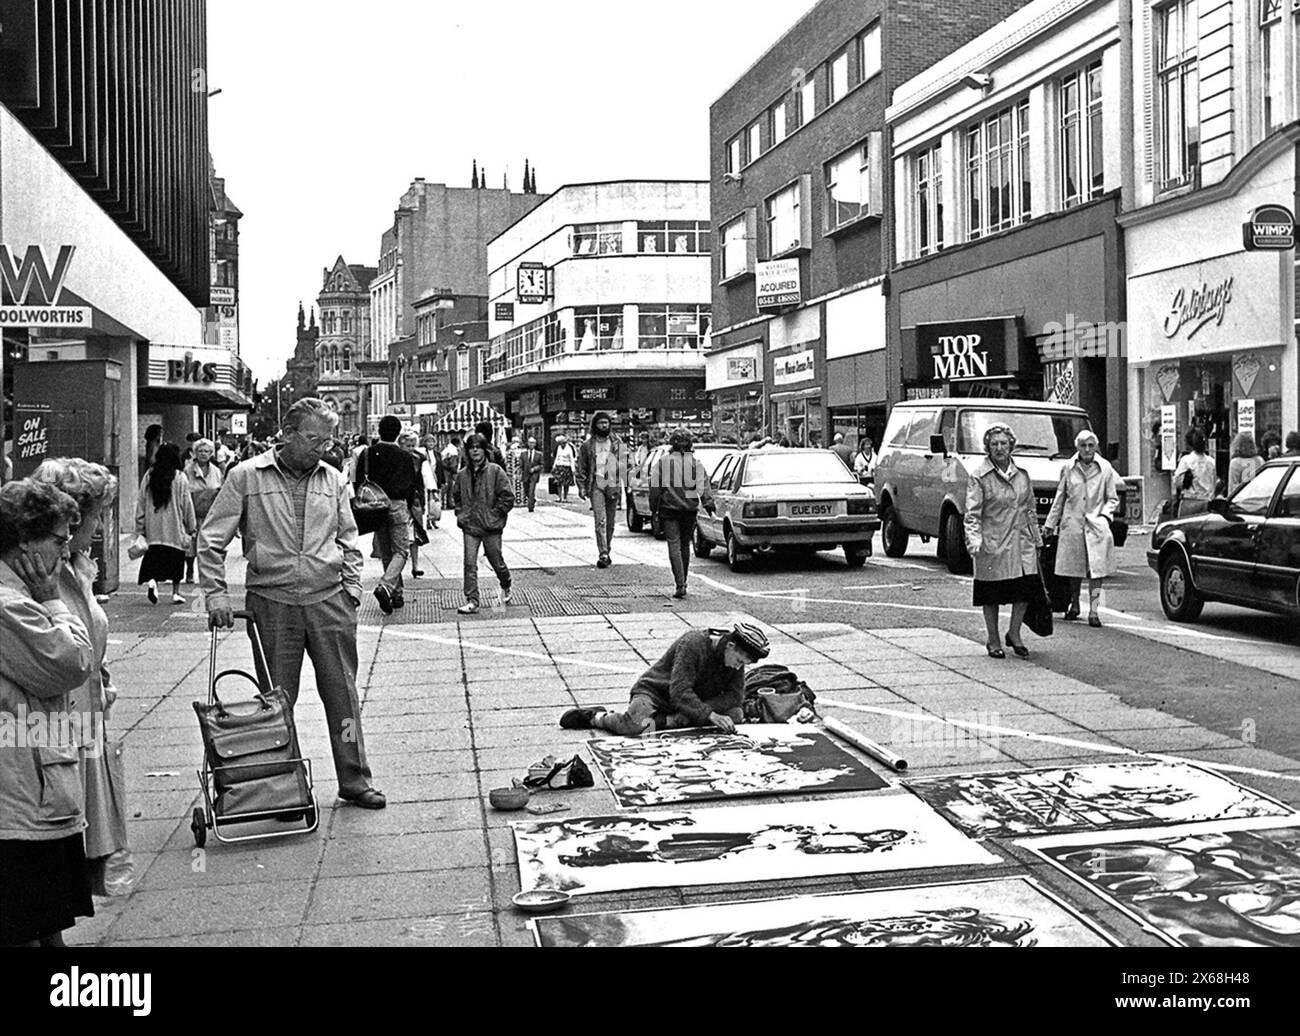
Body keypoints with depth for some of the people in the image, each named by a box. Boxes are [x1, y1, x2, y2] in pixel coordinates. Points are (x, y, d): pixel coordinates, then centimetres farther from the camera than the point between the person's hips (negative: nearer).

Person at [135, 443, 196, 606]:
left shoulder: (149, 476, 0)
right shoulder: (180, 478, -8)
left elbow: (141, 502, 3)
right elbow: (187, 504, -4)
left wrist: (140, 529, 10)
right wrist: (192, 528, 5)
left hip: (154, 528, 2)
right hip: (175, 530, -2)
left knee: (154, 557, 9)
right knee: (176, 560, 10)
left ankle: (152, 581, -16)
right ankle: (176, 592, 13)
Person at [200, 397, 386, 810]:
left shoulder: (332, 480, 7)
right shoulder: (247, 477, -2)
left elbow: (348, 540, 15)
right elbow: (211, 540, 0)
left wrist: (351, 588, 5)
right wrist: (216, 594, -6)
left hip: (329, 601, 2)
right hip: (272, 603, -2)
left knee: (342, 692, 5)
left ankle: (354, 779, 16)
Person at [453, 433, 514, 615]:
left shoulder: (495, 471, -6)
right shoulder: (462, 475, 6)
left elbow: (508, 496, -7)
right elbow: (457, 497, 22)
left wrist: (495, 514, -10)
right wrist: (461, 514, 9)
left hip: (491, 525, -3)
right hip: (470, 526, 3)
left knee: (496, 560, 10)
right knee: (469, 563, -7)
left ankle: (506, 586, 39)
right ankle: (472, 600, -5)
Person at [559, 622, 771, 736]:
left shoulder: (735, 657, -6)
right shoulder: (693, 643, -26)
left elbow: (735, 696, -9)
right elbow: (680, 691, -31)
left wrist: (695, 711, -22)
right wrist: (710, 715, -40)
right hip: (654, 692, -7)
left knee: (737, 713, -18)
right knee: (635, 724, -39)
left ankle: (664, 722, -21)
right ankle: (597, 717, -5)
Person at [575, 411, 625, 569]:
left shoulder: (617, 442, 8)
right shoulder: (588, 445, 6)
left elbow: (624, 462, 6)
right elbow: (581, 467, 9)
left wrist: (619, 484, -7)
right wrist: (582, 487, 1)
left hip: (613, 485, 2)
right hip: (596, 485, -2)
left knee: (610, 522, 9)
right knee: (600, 520, -13)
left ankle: (606, 551, 22)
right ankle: (603, 554, -17)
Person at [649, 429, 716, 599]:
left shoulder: (663, 461, 1)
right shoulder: (695, 462, 3)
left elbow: (655, 485, 2)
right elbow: (703, 483, -7)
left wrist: (654, 507, 8)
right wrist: (708, 502, -12)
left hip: (669, 508, -2)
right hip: (690, 508, 2)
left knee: (674, 546, -4)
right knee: (685, 545, 16)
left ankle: (680, 585, -17)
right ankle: (682, 582, 24)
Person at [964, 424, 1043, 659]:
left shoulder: (1022, 473, 9)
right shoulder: (979, 476, -7)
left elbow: (1030, 509, 17)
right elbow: (972, 513, -10)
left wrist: (1037, 538, 17)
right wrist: (973, 540, -23)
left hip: (1020, 540, 4)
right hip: (992, 543, -4)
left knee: (1027, 586, -1)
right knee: (991, 593, 4)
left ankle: (1014, 634, 18)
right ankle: (993, 641, 19)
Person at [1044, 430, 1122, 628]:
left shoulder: (1105, 468, 2)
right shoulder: (1068, 469, 5)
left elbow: (1113, 499, 8)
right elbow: (1060, 498, 13)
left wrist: (1105, 515, -9)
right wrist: (1050, 523, 14)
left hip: (1096, 525, -1)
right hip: (1072, 523, 1)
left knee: (1096, 569, -7)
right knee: (1073, 568, 6)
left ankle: (1093, 611, -4)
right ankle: (1074, 605, 25)